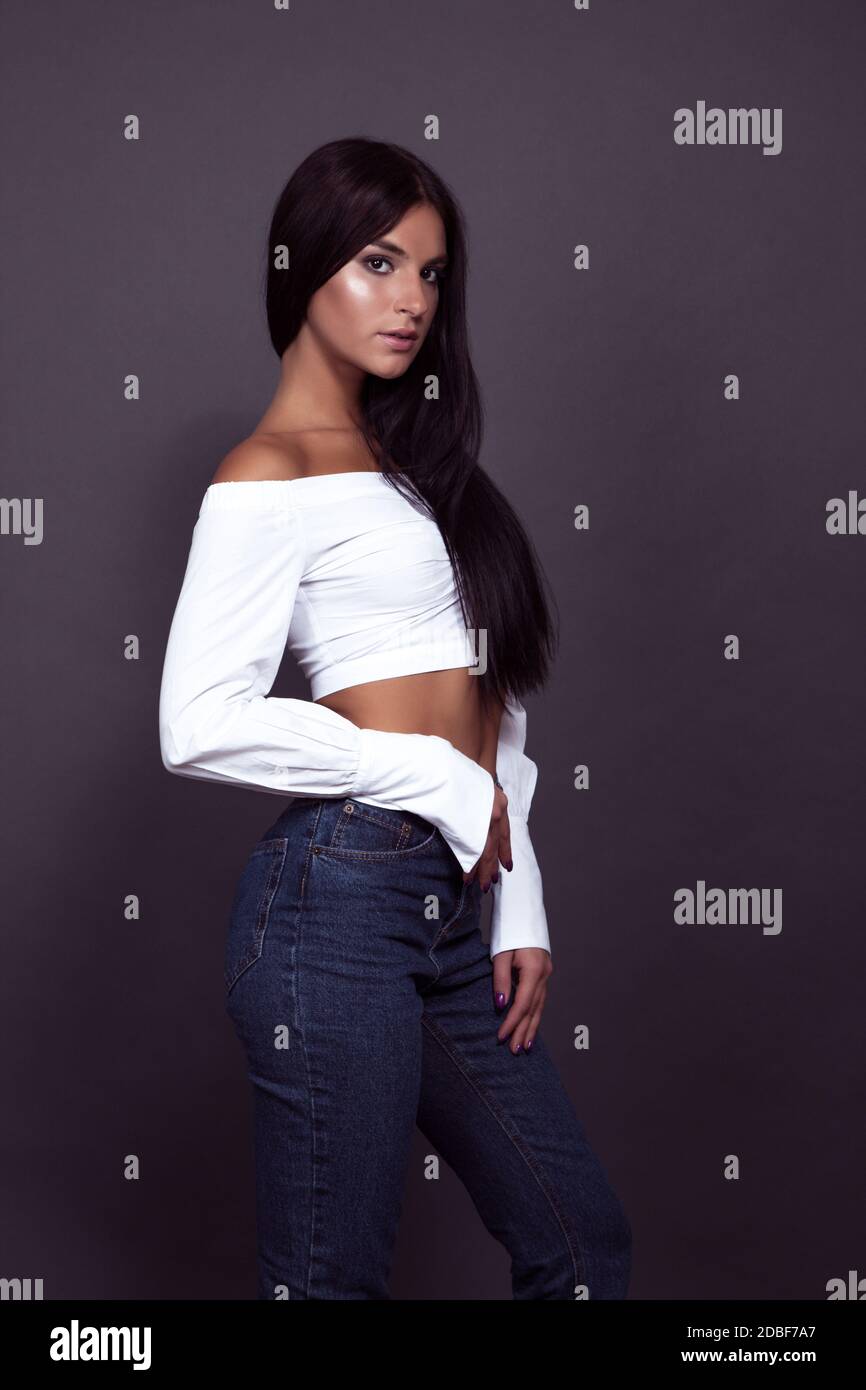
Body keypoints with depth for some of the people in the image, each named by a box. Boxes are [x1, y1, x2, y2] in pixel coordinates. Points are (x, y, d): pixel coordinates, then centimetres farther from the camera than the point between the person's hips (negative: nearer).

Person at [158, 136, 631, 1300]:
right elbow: (200, 725, -18)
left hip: (451, 908, 8)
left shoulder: (410, 460, 17)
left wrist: (520, 909, 10)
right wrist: (441, 782, -14)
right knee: (332, 1278, 4)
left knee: (584, 1247, 16)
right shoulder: (269, 477, -7)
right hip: (339, 895, -8)